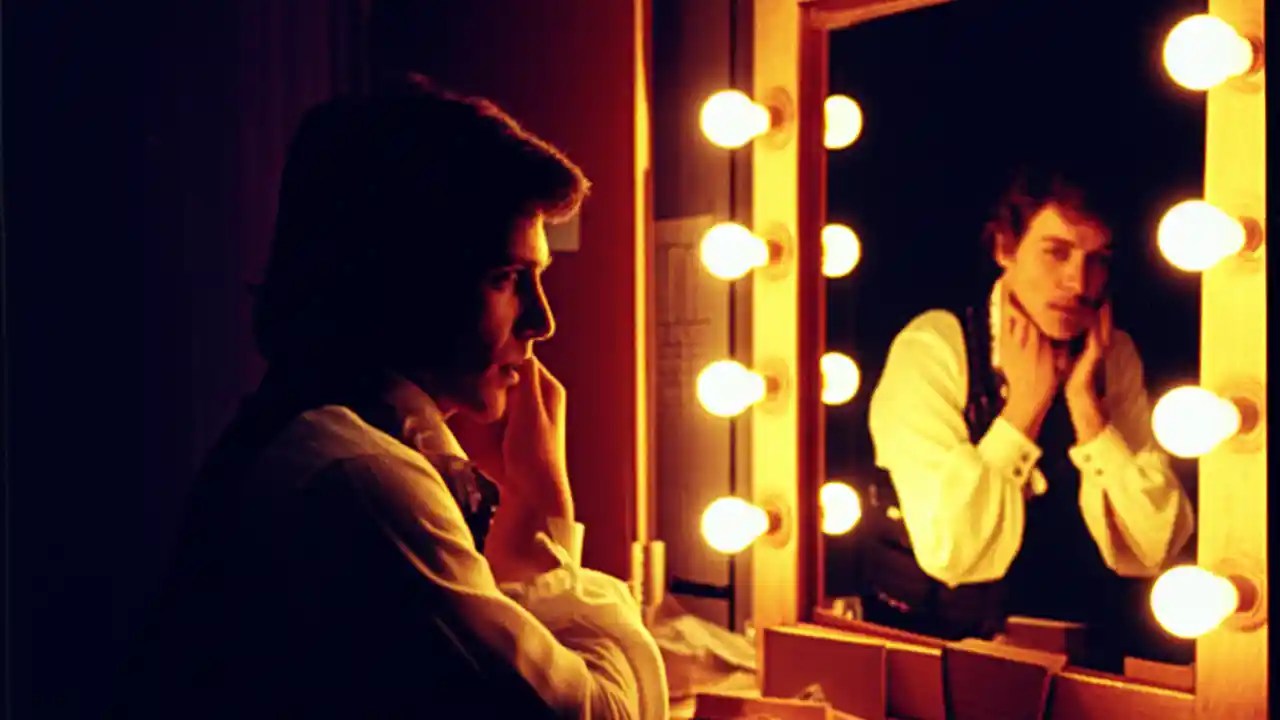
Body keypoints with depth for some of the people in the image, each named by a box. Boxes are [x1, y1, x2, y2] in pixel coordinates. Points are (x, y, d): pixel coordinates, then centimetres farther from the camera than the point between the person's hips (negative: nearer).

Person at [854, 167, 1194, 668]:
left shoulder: (1115, 357, 1)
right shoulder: (930, 349, -12)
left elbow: (1149, 551, -6)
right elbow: (950, 552, -21)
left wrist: (1086, 404, -14)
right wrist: (1026, 404, -18)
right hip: (932, 646, -3)